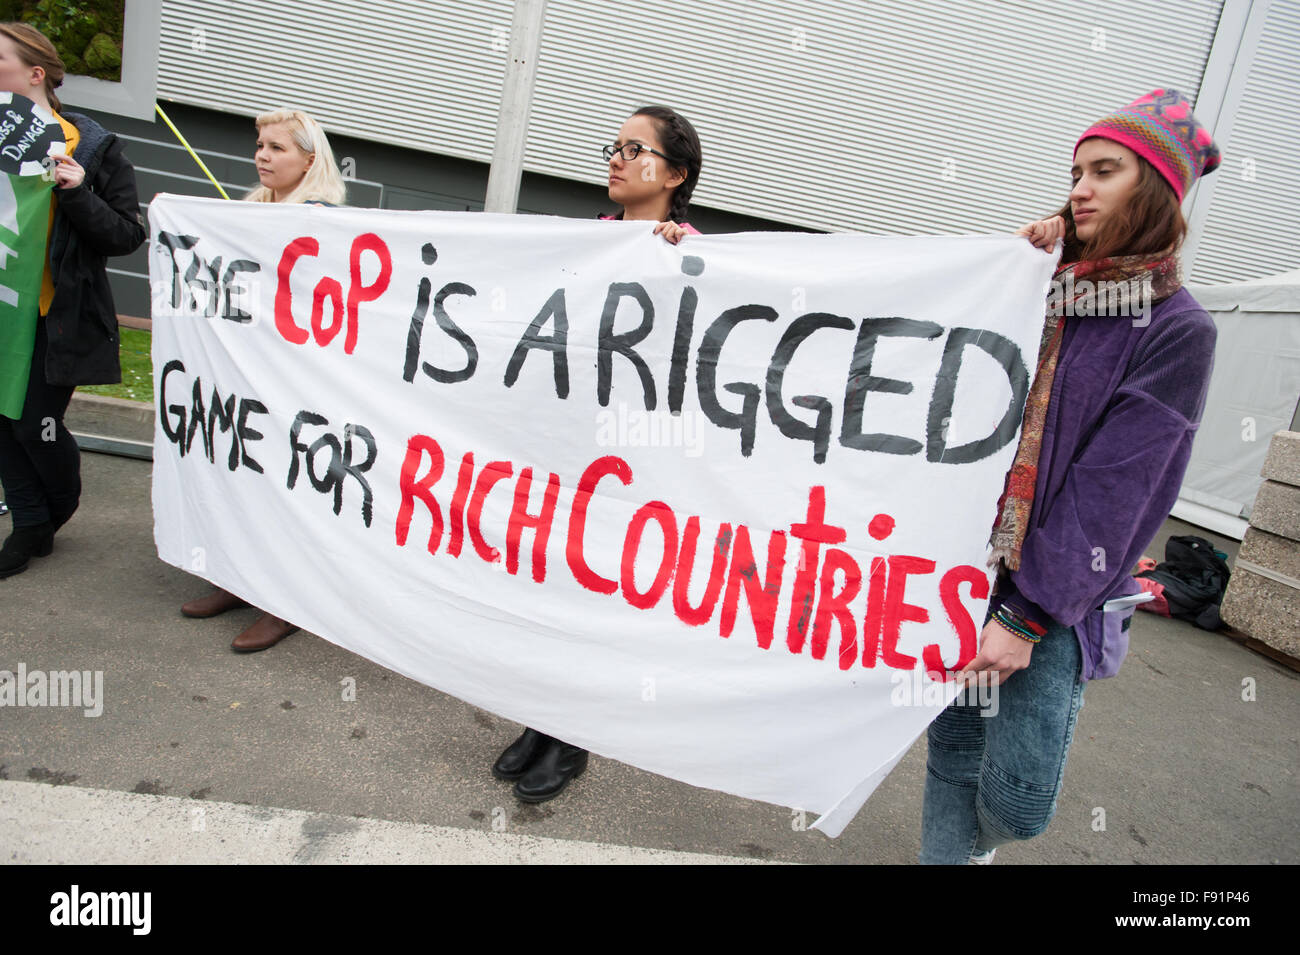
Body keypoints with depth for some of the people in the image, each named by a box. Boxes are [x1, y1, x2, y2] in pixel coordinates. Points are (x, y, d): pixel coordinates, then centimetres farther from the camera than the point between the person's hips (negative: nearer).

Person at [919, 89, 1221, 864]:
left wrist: (1028, 617, -15)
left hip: (1058, 593, -4)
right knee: (953, 748, 10)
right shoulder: (1047, 292, 9)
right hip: (972, 561, 4)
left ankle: (980, 842, 36)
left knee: (1015, 802, 0)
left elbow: (1111, 492, -12)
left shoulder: (1176, 331, -6)